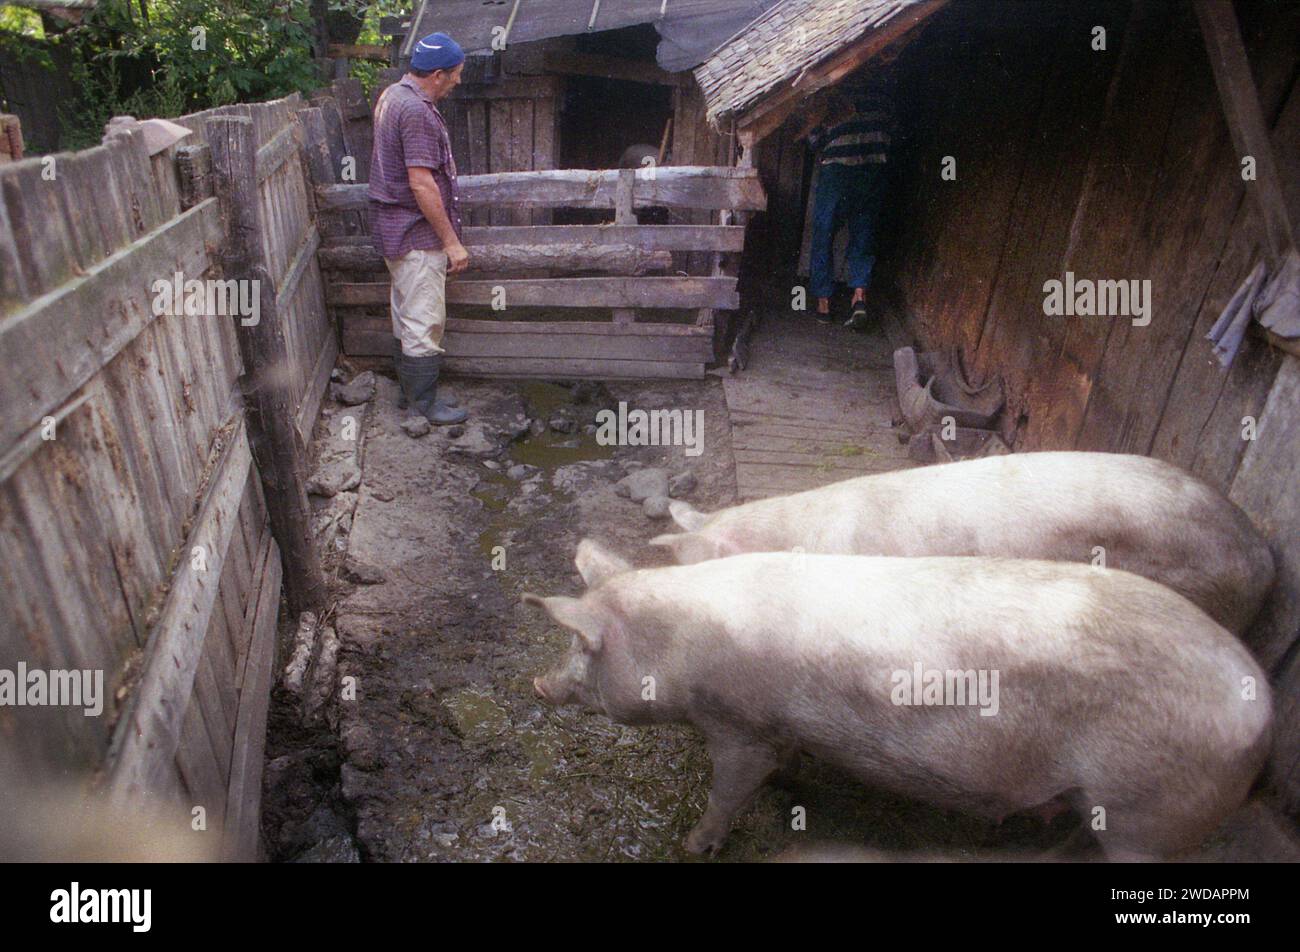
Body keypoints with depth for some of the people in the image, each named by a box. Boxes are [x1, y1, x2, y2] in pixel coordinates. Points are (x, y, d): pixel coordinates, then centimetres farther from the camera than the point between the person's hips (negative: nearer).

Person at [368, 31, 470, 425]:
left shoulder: (393, 95, 13)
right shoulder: (417, 112, -20)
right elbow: (422, 184, -24)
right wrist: (452, 241, -20)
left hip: (395, 229, 11)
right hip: (417, 234, -11)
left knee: (407, 317, 17)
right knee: (425, 322, -3)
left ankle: (412, 392, 28)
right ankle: (423, 405, 6)